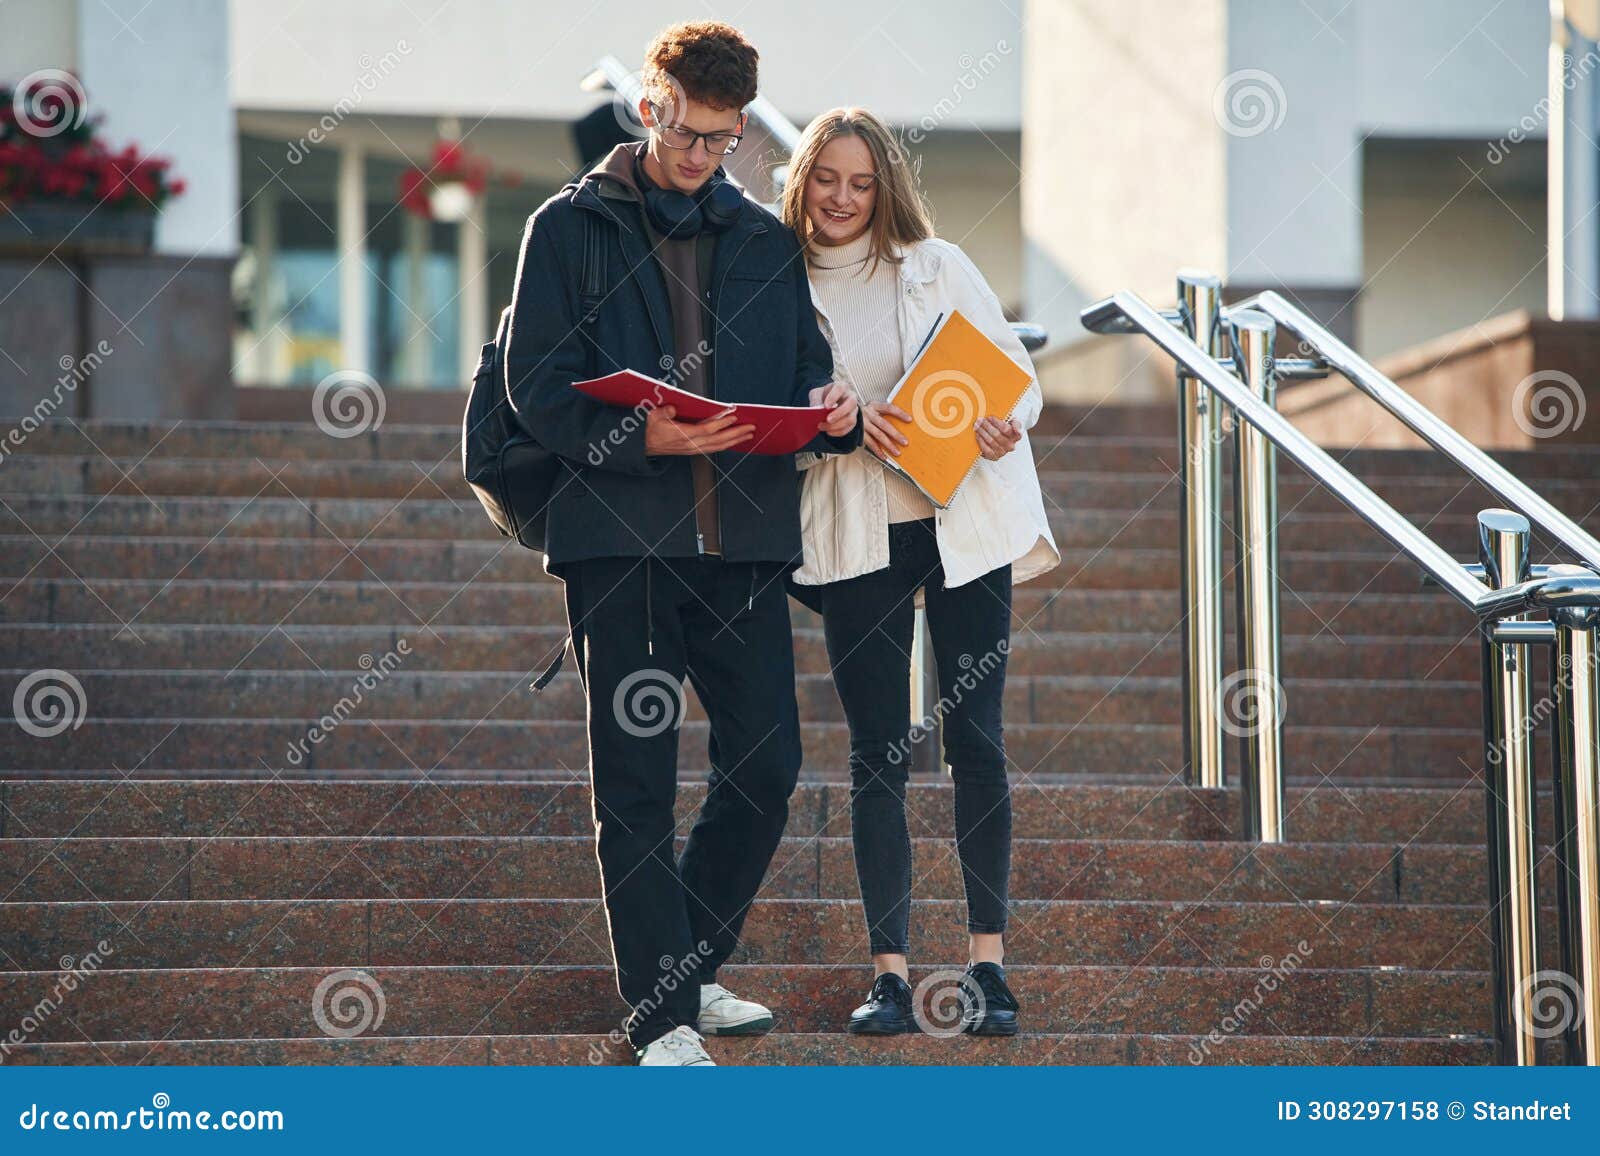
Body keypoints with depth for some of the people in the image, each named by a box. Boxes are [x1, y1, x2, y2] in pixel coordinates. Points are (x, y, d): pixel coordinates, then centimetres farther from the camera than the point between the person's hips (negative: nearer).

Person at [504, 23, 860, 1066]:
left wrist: (833, 411, -7)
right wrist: (639, 438, -19)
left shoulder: (765, 242, 16)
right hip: (618, 537, -4)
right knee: (637, 783, -2)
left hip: (745, 536, 4)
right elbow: (537, 385, -3)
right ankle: (663, 1015, 3)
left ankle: (688, 968, 23)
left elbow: (801, 370, 17)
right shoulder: (570, 228, 4)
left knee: (768, 768, 4)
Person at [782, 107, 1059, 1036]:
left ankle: (989, 961, 4)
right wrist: (845, 421, -17)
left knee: (977, 742, -1)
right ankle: (891, 974, 2)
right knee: (878, 756, 0)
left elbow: (1014, 367, 5)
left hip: (963, 526, 0)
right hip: (854, 541, 0)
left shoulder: (934, 265, 4)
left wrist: (1005, 423, -17)